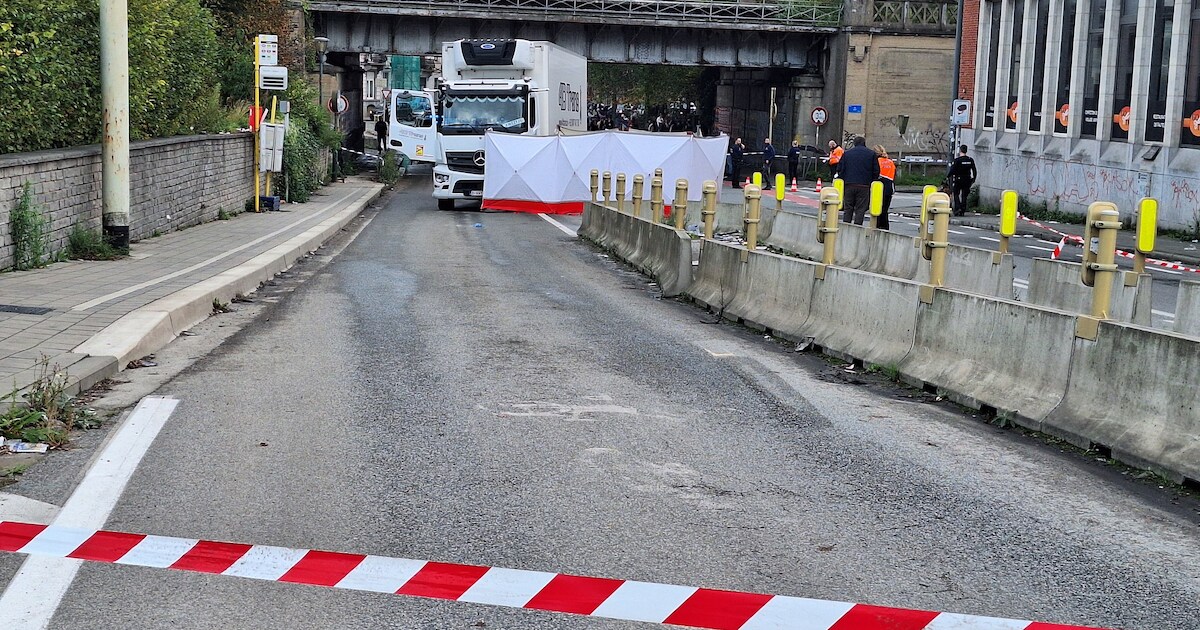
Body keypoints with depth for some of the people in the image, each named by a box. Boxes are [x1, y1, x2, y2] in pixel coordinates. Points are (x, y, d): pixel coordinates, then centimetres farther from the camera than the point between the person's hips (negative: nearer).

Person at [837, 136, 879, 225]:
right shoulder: (871, 154, 4)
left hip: (849, 185, 2)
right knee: (860, 210, 0)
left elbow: (839, 169, 7)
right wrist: (872, 182, 13)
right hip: (864, 186, -2)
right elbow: (876, 171, 2)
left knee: (848, 209, 9)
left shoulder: (846, 153, 9)